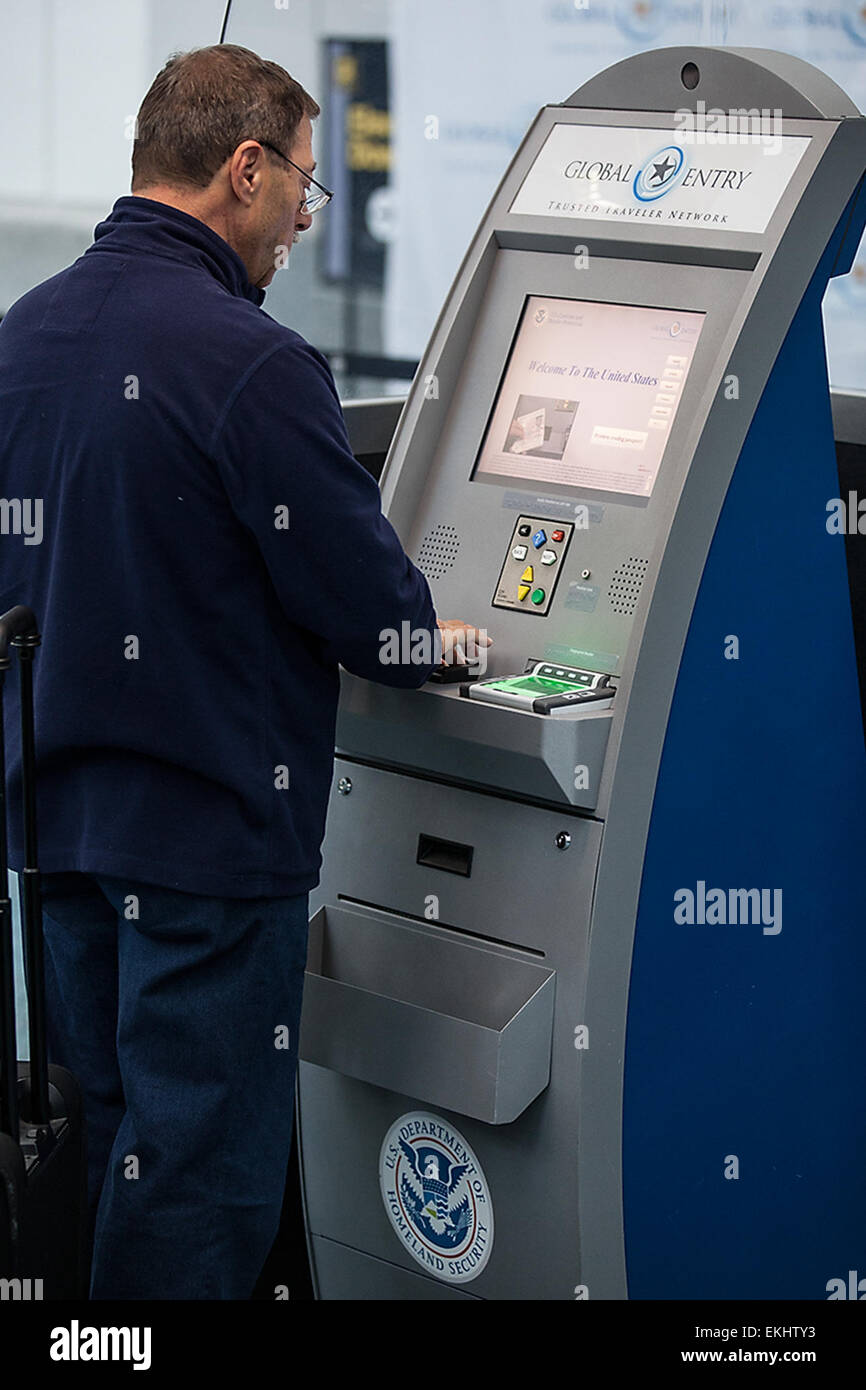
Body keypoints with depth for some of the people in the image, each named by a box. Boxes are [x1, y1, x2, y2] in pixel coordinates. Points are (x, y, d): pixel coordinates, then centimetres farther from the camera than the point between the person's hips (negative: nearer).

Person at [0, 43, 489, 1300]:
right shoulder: (251, 364, -20)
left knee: (105, 1136, 19)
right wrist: (432, 641, 8)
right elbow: (369, 606, -16)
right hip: (209, 824, -8)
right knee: (200, 1163, 2)